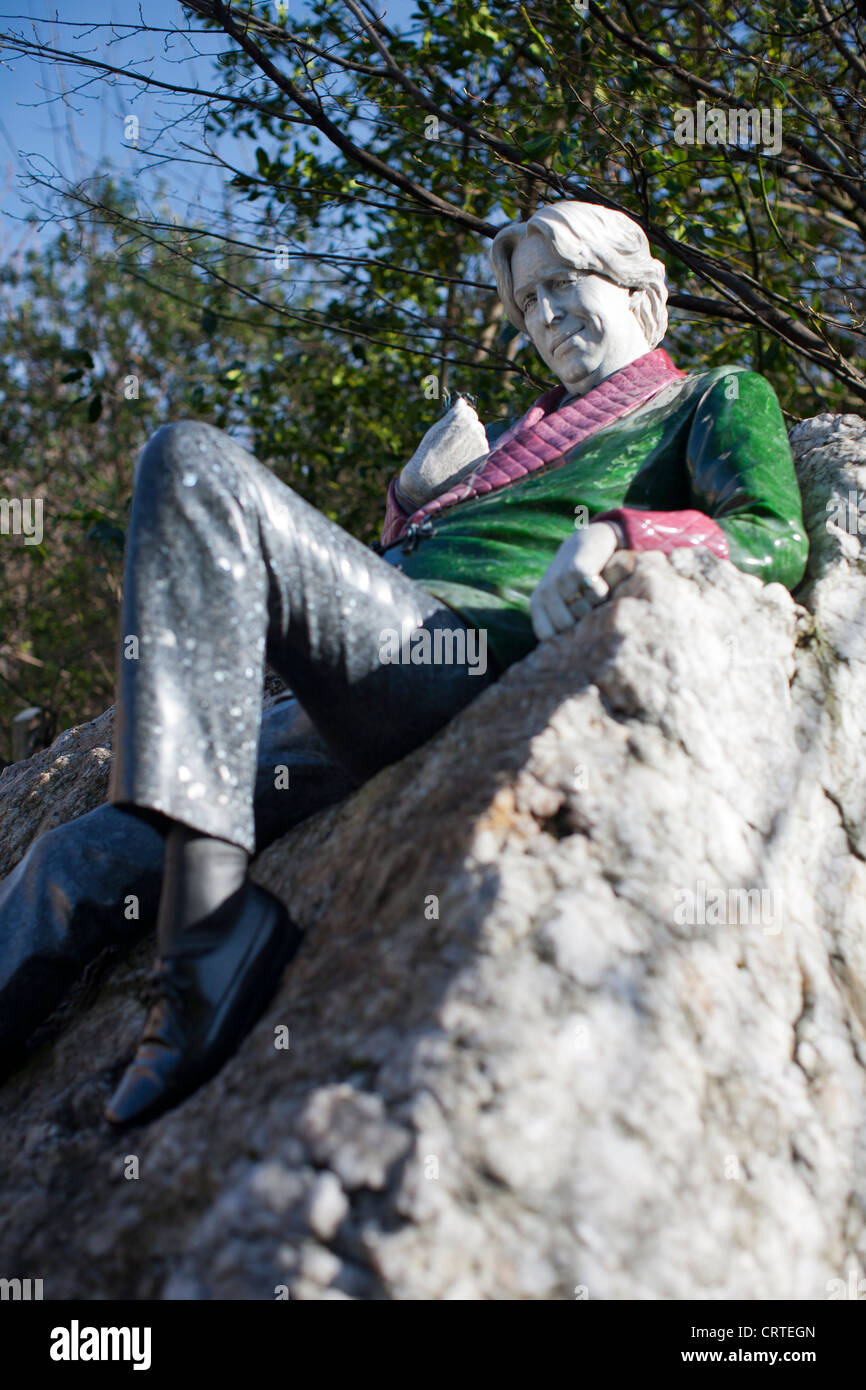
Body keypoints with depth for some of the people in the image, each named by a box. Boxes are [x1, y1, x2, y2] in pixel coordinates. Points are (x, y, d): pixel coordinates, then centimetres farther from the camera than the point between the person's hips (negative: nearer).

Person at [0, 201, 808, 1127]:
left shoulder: (720, 398, 21)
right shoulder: (525, 434, 38)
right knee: (80, 863, -8)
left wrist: (618, 532, -18)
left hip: (463, 664, -7)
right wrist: (416, 496, 16)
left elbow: (776, 539, 0)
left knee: (194, 462, -26)